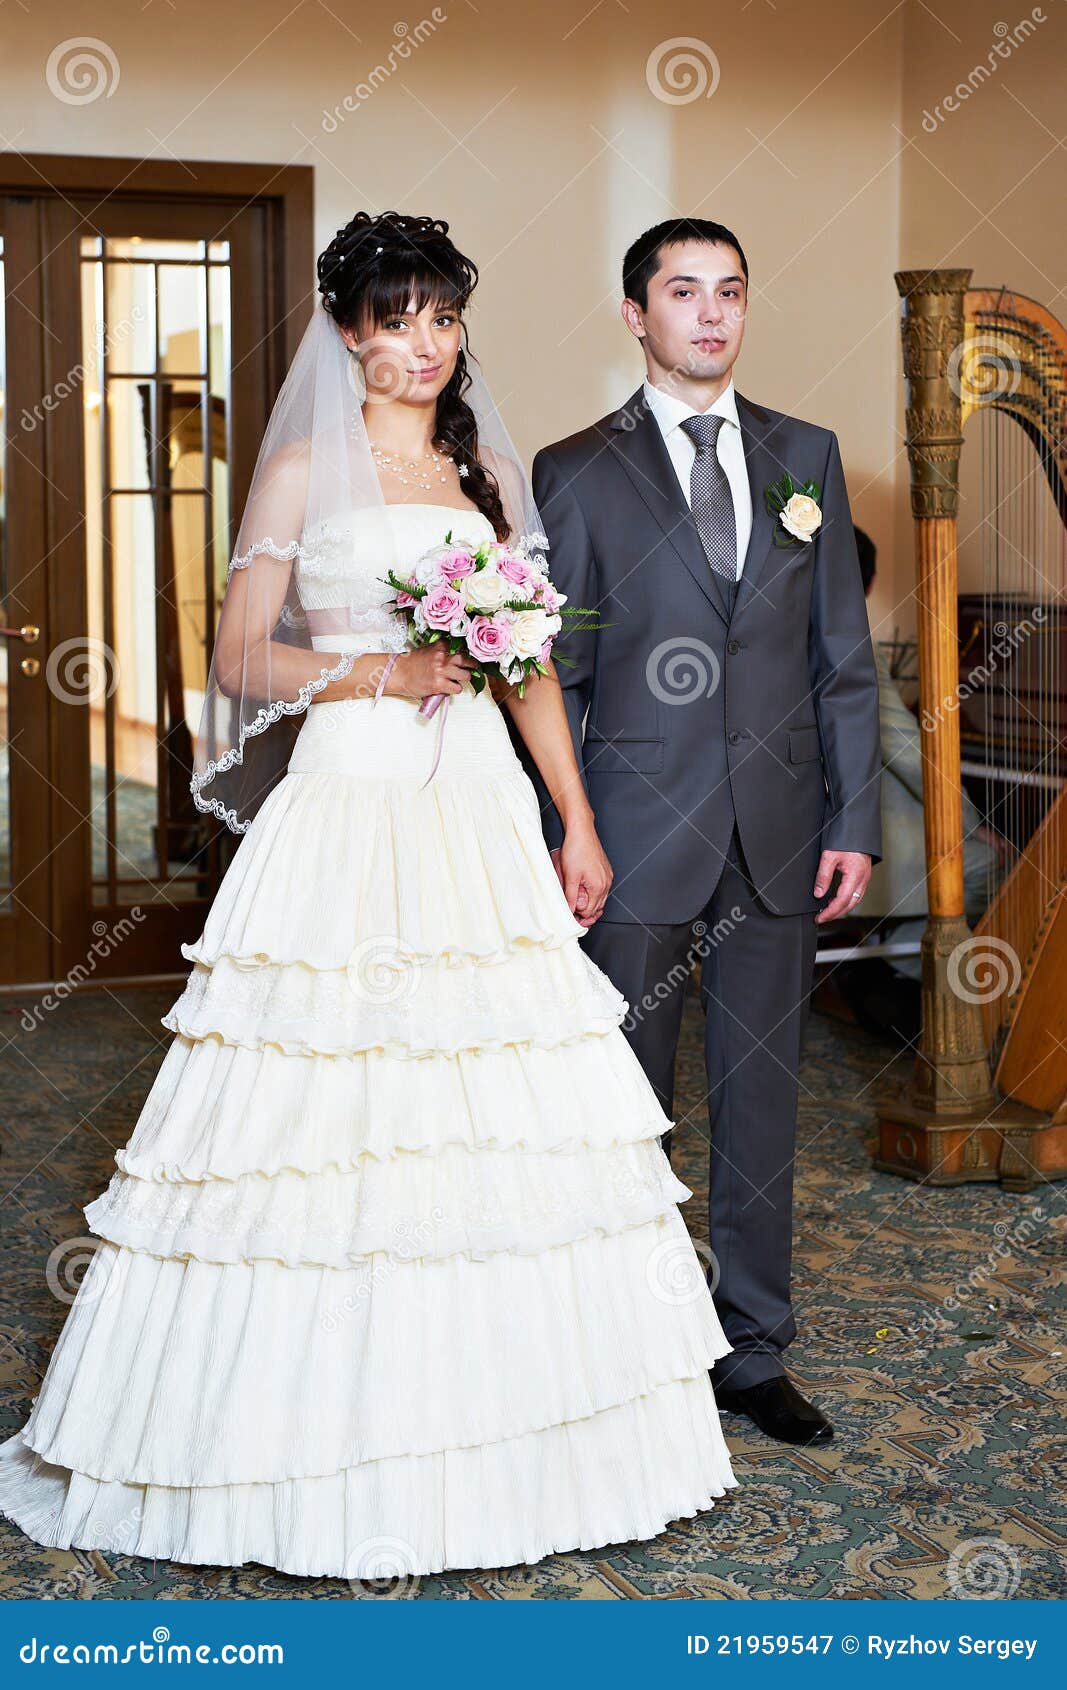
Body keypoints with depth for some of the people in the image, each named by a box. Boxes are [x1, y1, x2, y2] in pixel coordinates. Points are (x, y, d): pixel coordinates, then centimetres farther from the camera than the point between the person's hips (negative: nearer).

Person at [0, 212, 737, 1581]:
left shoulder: (483, 471, 15)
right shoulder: (304, 467, 3)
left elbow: (532, 662, 16)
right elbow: (242, 656, -2)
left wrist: (579, 824, 12)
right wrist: (388, 671, -15)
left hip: (480, 815, 4)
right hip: (347, 812, -4)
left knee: (502, 1119, 3)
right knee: (327, 1112, -4)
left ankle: (496, 1427, 16)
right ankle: (329, 1441, 9)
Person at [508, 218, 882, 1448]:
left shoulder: (807, 455, 10)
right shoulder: (576, 472, 1)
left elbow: (844, 656, 9)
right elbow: (551, 676, -1)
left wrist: (854, 822, 2)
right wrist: (560, 839, -7)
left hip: (780, 836, 3)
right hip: (639, 835, -3)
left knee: (761, 1096, 10)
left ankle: (752, 1351, 22)